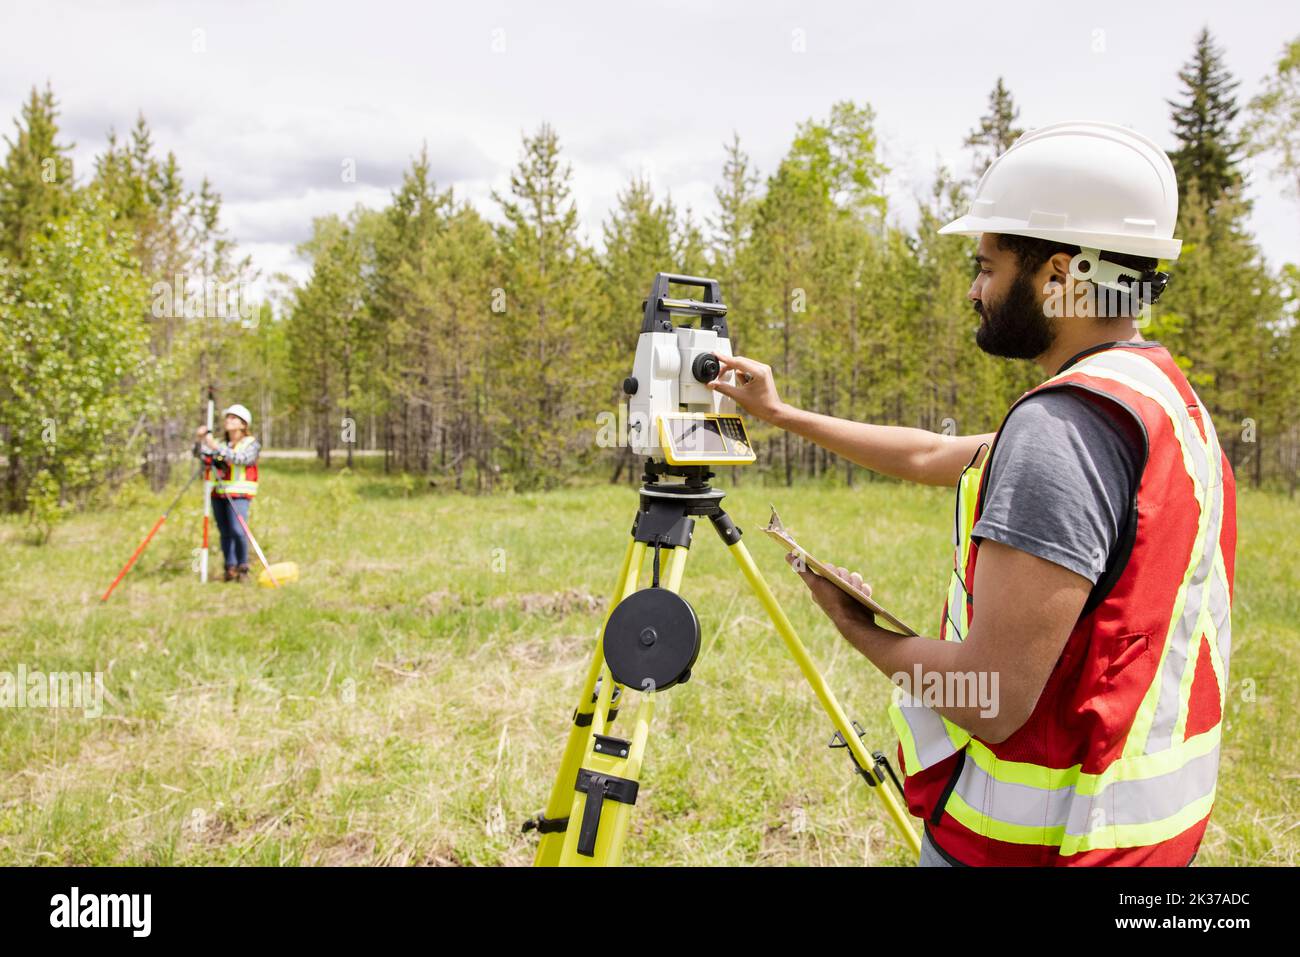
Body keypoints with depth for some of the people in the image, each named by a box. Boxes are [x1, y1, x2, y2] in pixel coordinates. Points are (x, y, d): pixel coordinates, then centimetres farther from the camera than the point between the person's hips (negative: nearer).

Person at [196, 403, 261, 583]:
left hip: (239, 493, -5)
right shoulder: (221, 443, 16)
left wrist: (216, 447, -25)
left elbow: (241, 459, -18)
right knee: (225, 533, 2)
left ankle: (243, 568, -7)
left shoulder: (251, 443, 2)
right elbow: (206, 459, 4)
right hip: (218, 493, 5)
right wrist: (202, 441, -11)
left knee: (237, 530, -18)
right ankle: (230, 568, 8)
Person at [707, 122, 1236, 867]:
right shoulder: (1168, 400, 7)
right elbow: (932, 456, 17)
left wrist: (856, 626, -8)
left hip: (1032, 841, -9)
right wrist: (782, 414, 21)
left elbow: (990, 702, -26)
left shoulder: (1062, 426, -24)